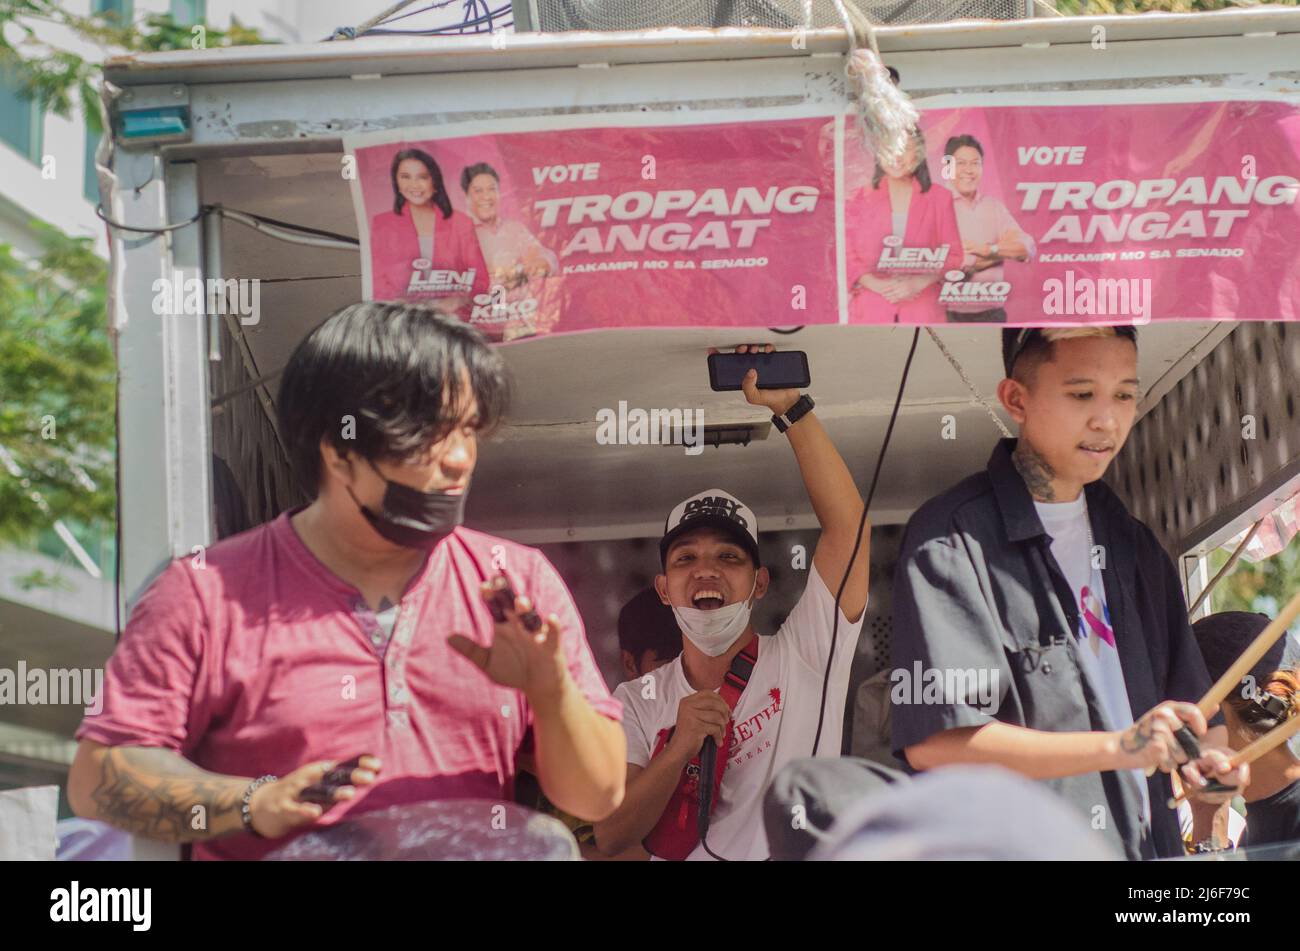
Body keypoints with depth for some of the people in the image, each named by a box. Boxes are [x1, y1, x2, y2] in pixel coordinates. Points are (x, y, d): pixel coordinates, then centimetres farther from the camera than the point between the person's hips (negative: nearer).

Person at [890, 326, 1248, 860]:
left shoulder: (1131, 543, 15)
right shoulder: (951, 539, -9)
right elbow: (933, 741, -17)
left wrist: (1200, 758, -2)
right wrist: (1116, 747, -21)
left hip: (1149, 843, 6)